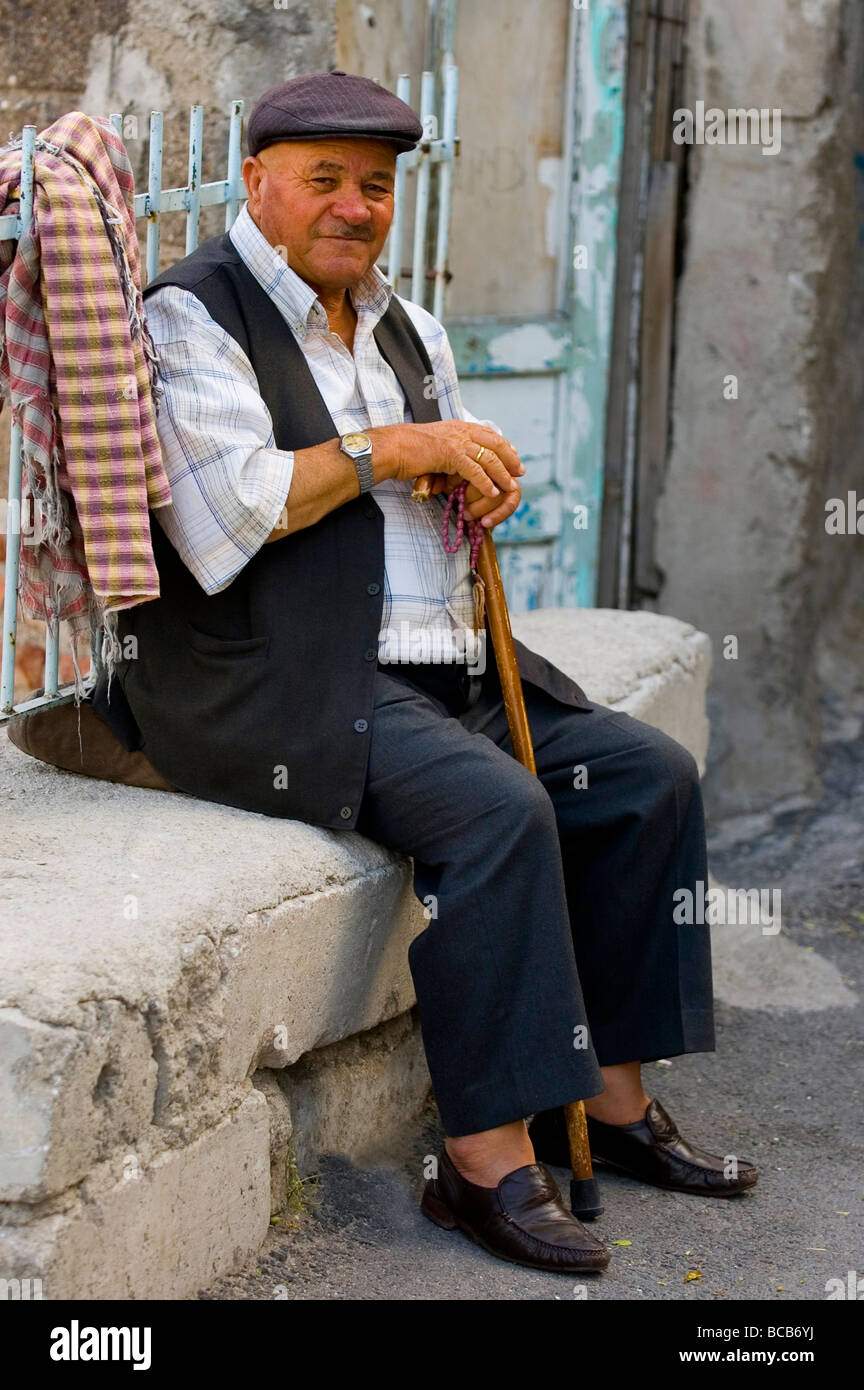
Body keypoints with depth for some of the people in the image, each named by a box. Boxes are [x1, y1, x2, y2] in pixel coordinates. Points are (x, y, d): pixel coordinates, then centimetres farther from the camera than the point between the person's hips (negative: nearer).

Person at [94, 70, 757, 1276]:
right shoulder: (194, 316, -5)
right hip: (271, 683, -9)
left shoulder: (404, 326, 19)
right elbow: (222, 512, -18)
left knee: (648, 774, -2)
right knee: (496, 806, -30)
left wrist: (479, 478, 2)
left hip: (436, 666, 9)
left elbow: (457, 478, 28)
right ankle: (486, 1162, -24)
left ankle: (610, 1101, 4)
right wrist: (391, 449, -13)